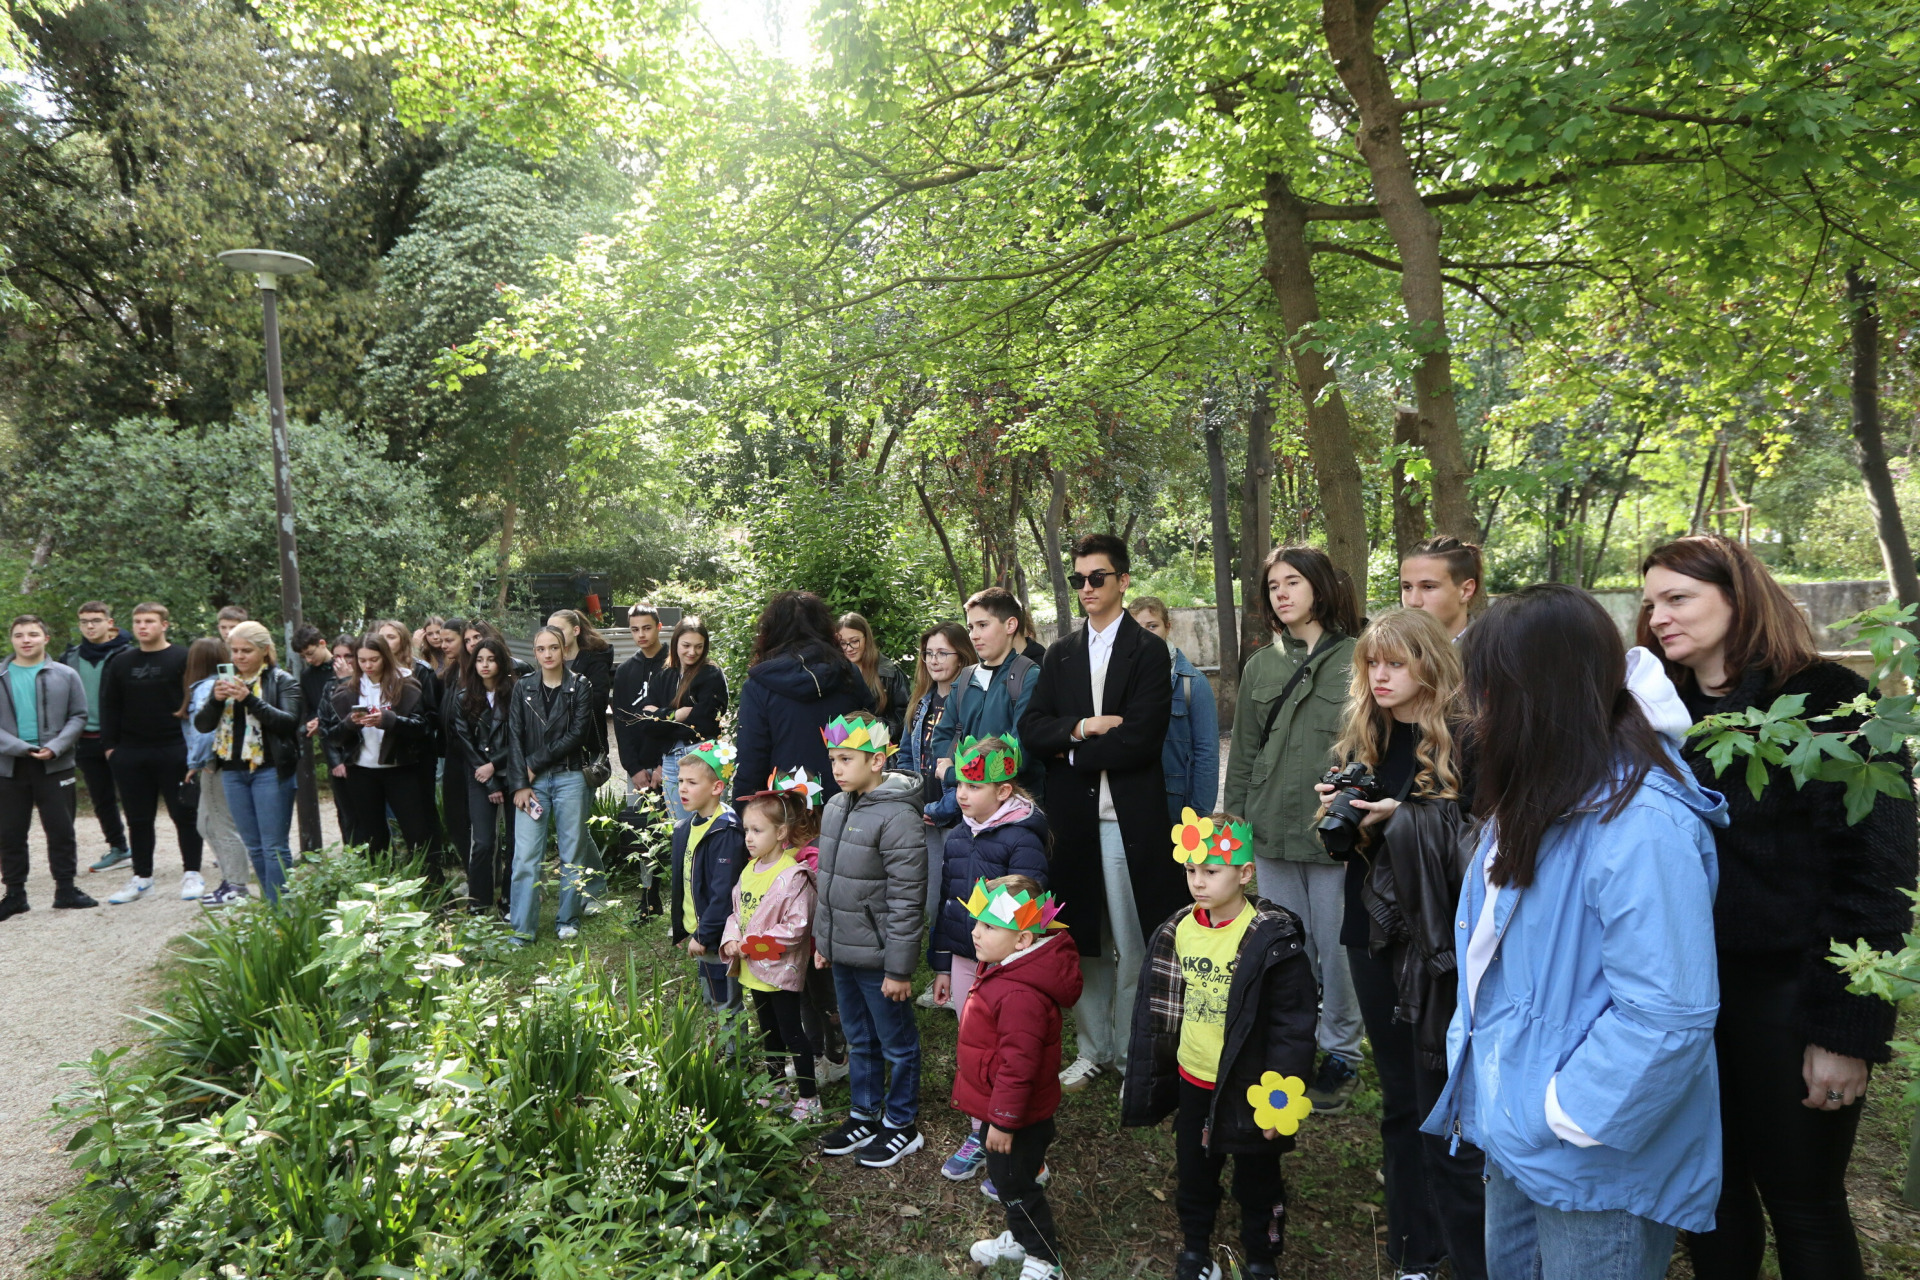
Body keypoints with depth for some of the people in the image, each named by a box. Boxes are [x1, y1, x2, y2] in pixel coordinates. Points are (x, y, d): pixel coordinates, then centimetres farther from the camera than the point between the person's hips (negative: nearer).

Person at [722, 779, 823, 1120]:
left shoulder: (793, 875, -21)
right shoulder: (749, 870, 5)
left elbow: (796, 928, -24)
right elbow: (737, 911, 13)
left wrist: (751, 947, -21)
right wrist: (732, 941, -7)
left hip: (782, 970, -8)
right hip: (754, 971, 8)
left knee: (792, 1034, 2)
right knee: (768, 1032, 22)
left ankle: (809, 1098, 14)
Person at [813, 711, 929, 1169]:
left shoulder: (897, 817, -21)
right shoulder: (835, 807, 5)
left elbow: (907, 900, -20)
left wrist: (899, 967, -18)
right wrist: (822, 938, 17)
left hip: (878, 958, -8)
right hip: (841, 953, 8)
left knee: (897, 1044, 10)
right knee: (859, 1041, 22)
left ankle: (902, 1124, 26)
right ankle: (864, 1114, 38)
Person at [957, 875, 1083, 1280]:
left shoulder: (1021, 996, -35)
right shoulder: (1004, 970, -1)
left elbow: (1018, 1065, -30)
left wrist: (1003, 1119, -21)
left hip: (1014, 1117, -10)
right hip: (998, 1109, 10)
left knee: (1015, 1186, 10)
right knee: (1006, 1179, 27)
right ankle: (1020, 1237, 48)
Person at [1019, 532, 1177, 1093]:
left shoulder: (1149, 651, -3)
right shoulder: (1060, 654, 13)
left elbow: (1138, 741, -14)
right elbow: (1030, 730, 3)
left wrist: (1070, 749, -6)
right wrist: (1082, 727, -13)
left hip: (1130, 820, -4)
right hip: (1072, 818, 5)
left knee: (1133, 943, 3)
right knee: (1083, 940, 13)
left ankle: (1134, 1054, 18)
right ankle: (1093, 1049, 28)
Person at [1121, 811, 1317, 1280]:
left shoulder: (1273, 940, -19)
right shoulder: (1177, 931, -3)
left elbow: (1292, 1025, -16)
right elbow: (1157, 1011, 7)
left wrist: (1279, 1098, -16)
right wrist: (1146, 1081, 11)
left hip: (1249, 1087, -5)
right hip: (1192, 1082, 5)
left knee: (1257, 1180, 16)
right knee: (1193, 1173, 21)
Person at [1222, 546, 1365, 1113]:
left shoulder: (1356, 659, -5)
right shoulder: (1261, 665, 10)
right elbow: (1243, 753, 13)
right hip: (1271, 832, 4)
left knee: (1335, 947, 6)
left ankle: (1340, 1054, 24)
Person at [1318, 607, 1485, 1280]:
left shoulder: (1464, 738, -10)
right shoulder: (1361, 738, 7)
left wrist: (1403, 816, -22)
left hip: (1438, 940, -6)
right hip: (1373, 933, 6)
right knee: (1399, 1098, 16)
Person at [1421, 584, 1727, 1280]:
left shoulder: (1643, 828, -27)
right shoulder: (1533, 804, 4)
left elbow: (1668, 1015, -30)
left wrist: (1560, 1118, -22)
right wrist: (1471, 1074, 8)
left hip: (1602, 1168, -9)